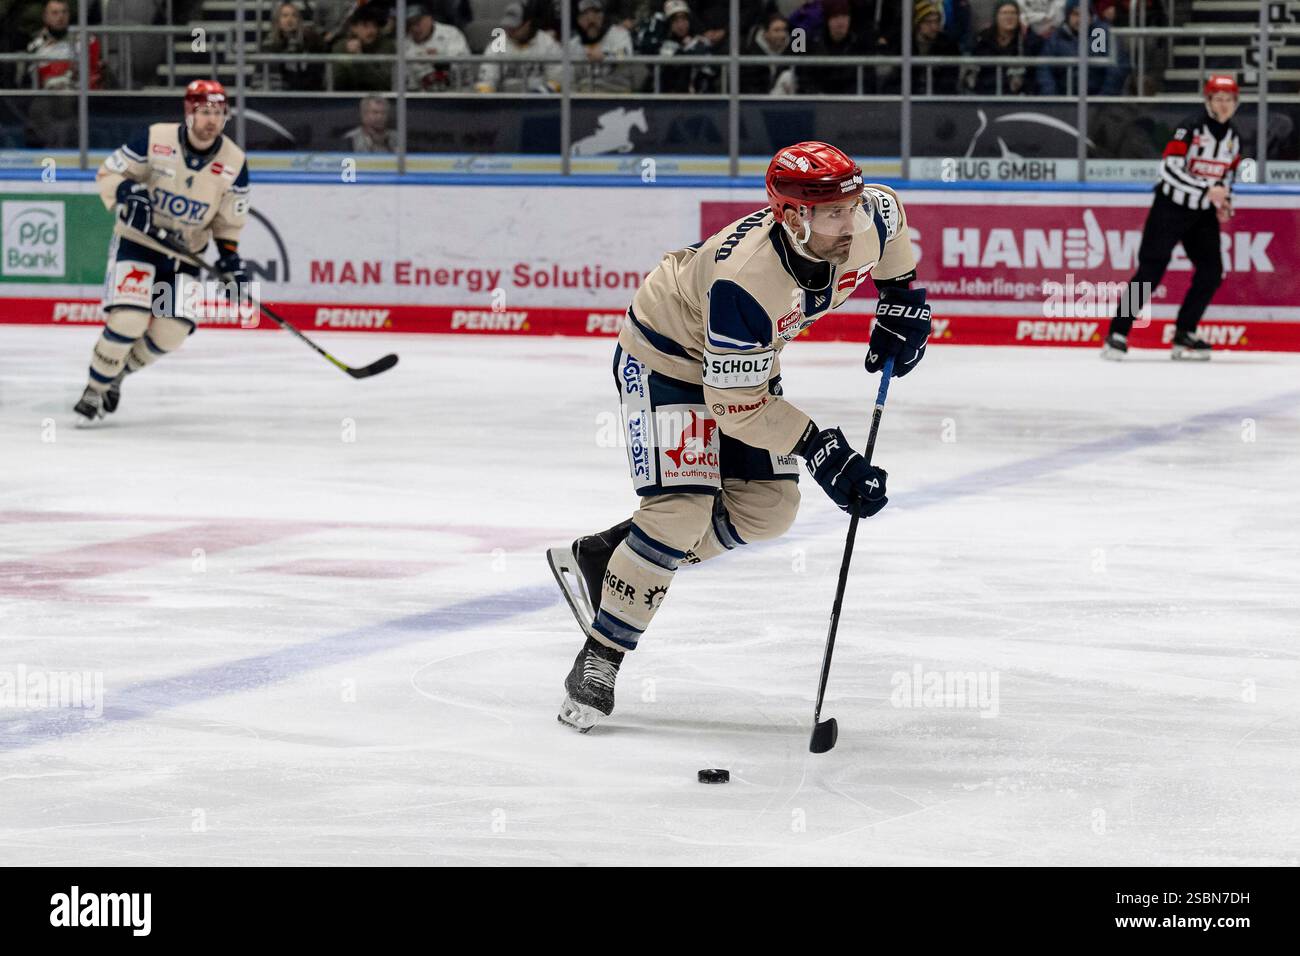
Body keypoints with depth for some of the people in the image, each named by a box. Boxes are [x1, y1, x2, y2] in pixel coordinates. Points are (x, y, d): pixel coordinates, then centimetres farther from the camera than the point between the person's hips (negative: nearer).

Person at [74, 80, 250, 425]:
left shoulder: (234, 162, -7)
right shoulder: (155, 140, -16)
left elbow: (229, 220, 4)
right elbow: (108, 173, -7)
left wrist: (229, 257, -7)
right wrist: (128, 194, -26)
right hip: (136, 239, -4)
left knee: (172, 331, -7)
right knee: (128, 319, -21)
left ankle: (115, 374, 20)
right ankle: (95, 390, -1)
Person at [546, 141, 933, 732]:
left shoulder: (868, 223, -23)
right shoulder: (743, 280, -41)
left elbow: (888, 211, 7)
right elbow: (738, 407, -32)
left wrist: (902, 298, 5)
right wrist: (822, 452, -32)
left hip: (748, 354, 8)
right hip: (666, 355, -8)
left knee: (769, 509, 2)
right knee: (681, 512, -20)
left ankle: (603, 557, 17)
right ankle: (599, 660, -7)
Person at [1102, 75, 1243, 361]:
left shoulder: (1233, 137, 6)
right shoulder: (1191, 128, -18)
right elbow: (1170, 169, -25)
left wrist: (1223, 200, 3)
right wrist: (1206, 191, -27)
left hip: (1203, 213, 7)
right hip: (1171, 206, -7)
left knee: (1211, 272, -2)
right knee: (1150, 271, -11)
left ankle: (1184, 337, 9)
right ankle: (1117, 335, -8)